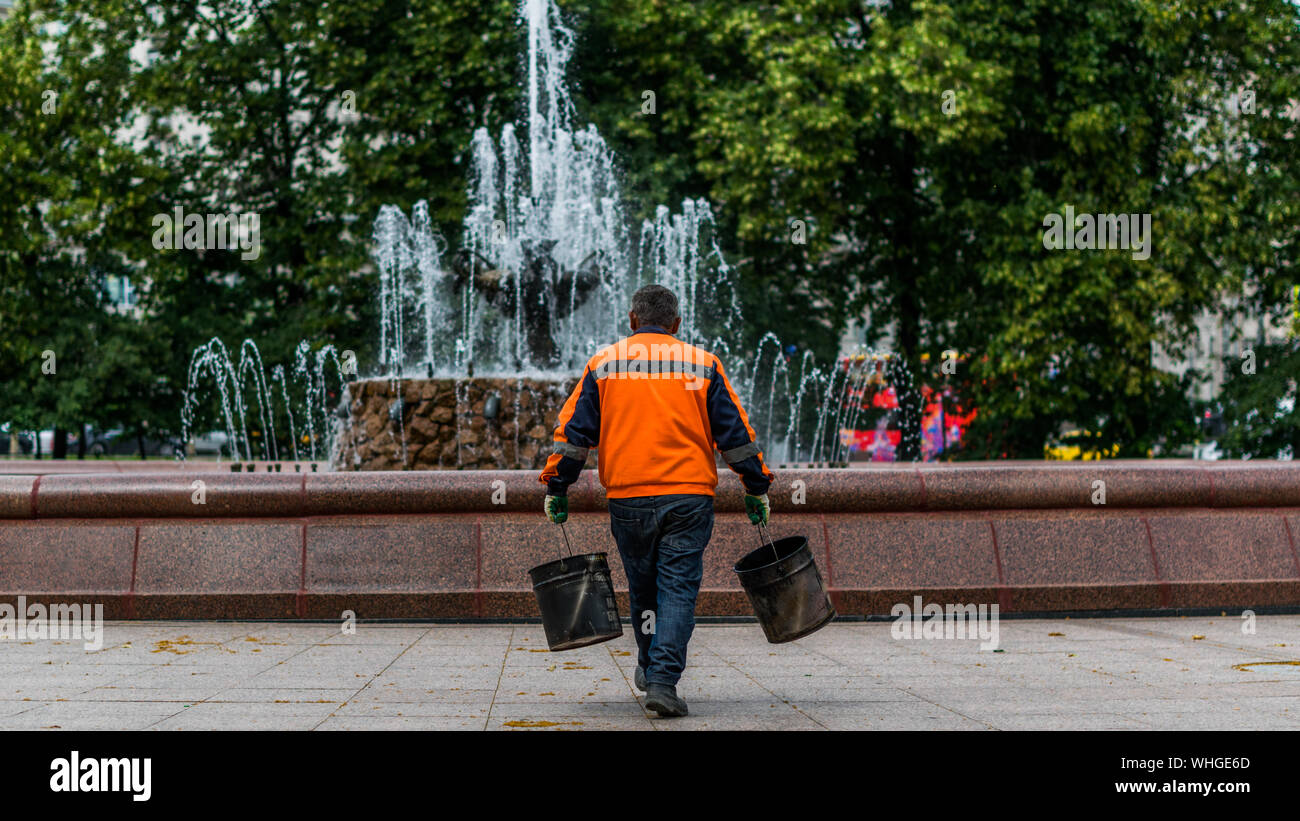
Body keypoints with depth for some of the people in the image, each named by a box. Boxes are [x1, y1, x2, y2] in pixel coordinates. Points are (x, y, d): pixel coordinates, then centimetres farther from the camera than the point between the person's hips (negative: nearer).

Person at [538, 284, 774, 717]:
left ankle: (650, 669, 32)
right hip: (690, 496, -1)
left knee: (643, 586, 17)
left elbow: (573, 430, 6)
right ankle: (664, 680, -14)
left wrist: (556, 487, 11)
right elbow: (735, 433, 7)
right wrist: (756, 488, 14)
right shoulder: (702, 364, 7)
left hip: (627, 497, 1)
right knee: (678, 588, -1)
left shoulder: (603, 363, 8)